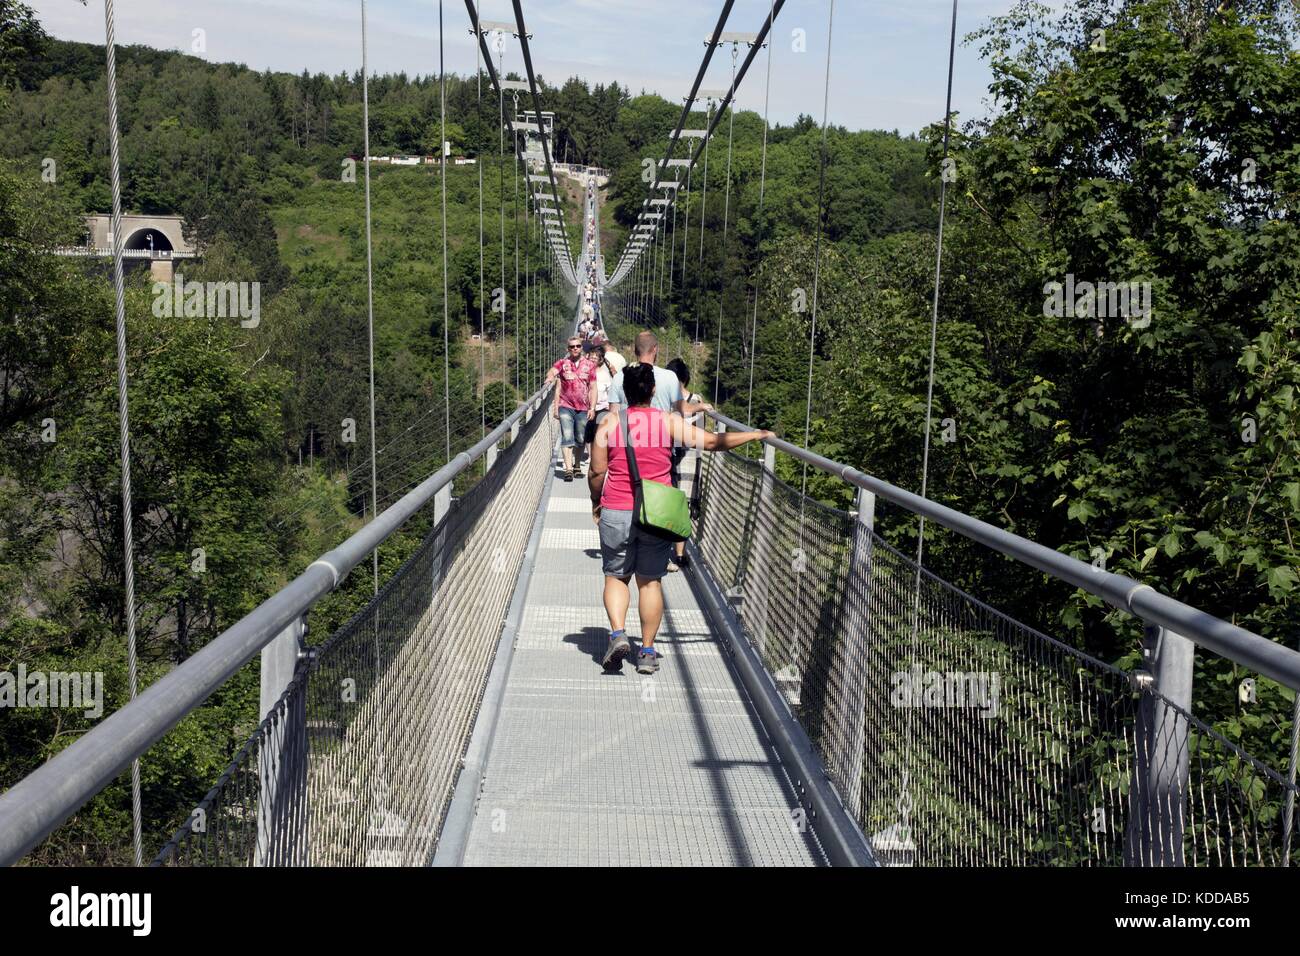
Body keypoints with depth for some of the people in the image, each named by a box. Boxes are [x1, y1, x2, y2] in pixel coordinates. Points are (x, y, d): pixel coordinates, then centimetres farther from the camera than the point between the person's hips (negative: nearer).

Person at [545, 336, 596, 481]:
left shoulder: (589, 365, 8)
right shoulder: (562, 363, 4)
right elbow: (552, 372, -16)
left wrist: (592, 408, 1)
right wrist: (550, 376, -40)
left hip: (583, 408, 2)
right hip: (566, 406, -2)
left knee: (580, 439, 9)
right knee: (567, 437, -11)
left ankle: (577, 466, 25)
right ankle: (568, 469, -15)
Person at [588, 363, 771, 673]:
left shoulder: (609, 422, -2)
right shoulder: (669, 421, -3)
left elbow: (597, 472, -1)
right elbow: (713, 441, -1)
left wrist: (596, 504, 15)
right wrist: (754, 435, 10)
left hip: (616, 513, 0)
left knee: (616, 577, 15)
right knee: (650, 582, 10)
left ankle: (618, 634, -5)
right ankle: (647, 652, 13)